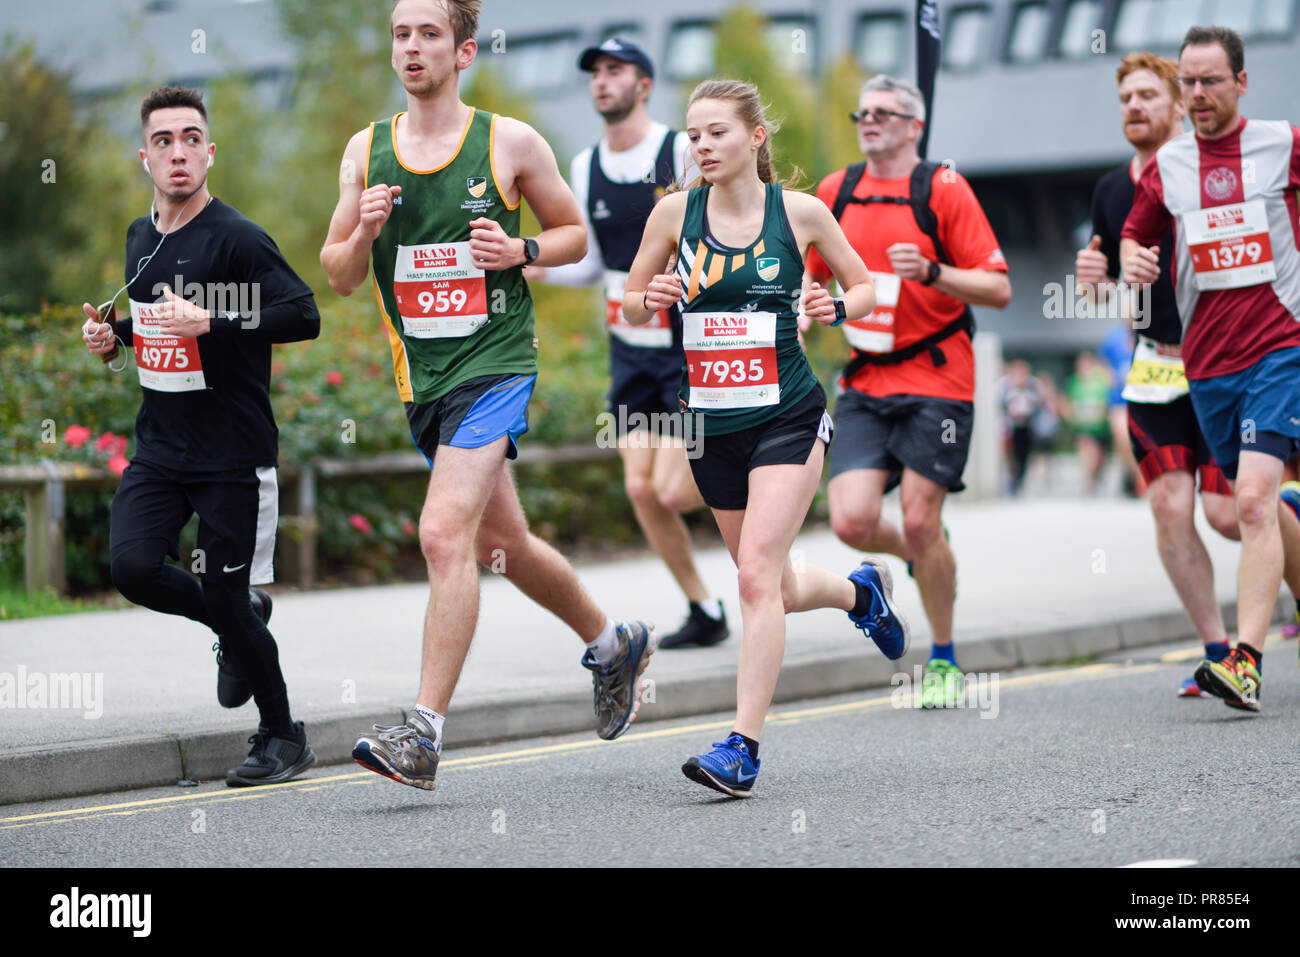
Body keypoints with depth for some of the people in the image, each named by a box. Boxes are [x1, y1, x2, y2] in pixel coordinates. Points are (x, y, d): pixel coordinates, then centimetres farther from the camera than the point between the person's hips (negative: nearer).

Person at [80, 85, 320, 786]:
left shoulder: (236, 238, -12)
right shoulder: (141, 237, 11)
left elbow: (304, 316, -21)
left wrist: (210, 323, -28)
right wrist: (114, 336, 8)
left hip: (232, 454, -6)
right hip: (160, 449, 6)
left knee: (226, 596, -4)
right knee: (132, 565, -14)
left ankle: (283, 737, 17)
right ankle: (240, 623, 16)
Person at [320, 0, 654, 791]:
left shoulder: (511, 144, -4)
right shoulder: (366, 150, 6)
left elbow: (574, 234, 8)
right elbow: (339, 276, 10)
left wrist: (521, 250, -12)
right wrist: (364, 233, -11)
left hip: (496, 363, -6)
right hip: (422, 374, 6)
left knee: (446, 534, -20)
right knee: (503, 541, 18)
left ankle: (424, 733, -20)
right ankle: (614, 643, 42)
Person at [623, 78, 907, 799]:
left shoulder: (800, 211, -5)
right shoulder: (676, 212, 0)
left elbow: (865, 286, 9)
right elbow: (632, 308, 8)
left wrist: (832, 308, -13)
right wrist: (651, 300, -14)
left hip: (788, 416, -4)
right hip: (711, 422, 4)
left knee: (757, 576, -18)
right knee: (776, 587, 15)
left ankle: (743, 746, -17)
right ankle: (861, 589, 49)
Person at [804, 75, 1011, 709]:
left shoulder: (944, 189, -5)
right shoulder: (835, 192, 9)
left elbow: (998, 289, -8)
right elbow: (811, 279, 23)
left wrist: (931, 272, -22)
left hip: (935, 380, -4)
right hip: (864, 384, 4)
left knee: (920, 521, -6)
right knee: (851, 522, -10)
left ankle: (944, 662, 12)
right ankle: (920, 556, 25)